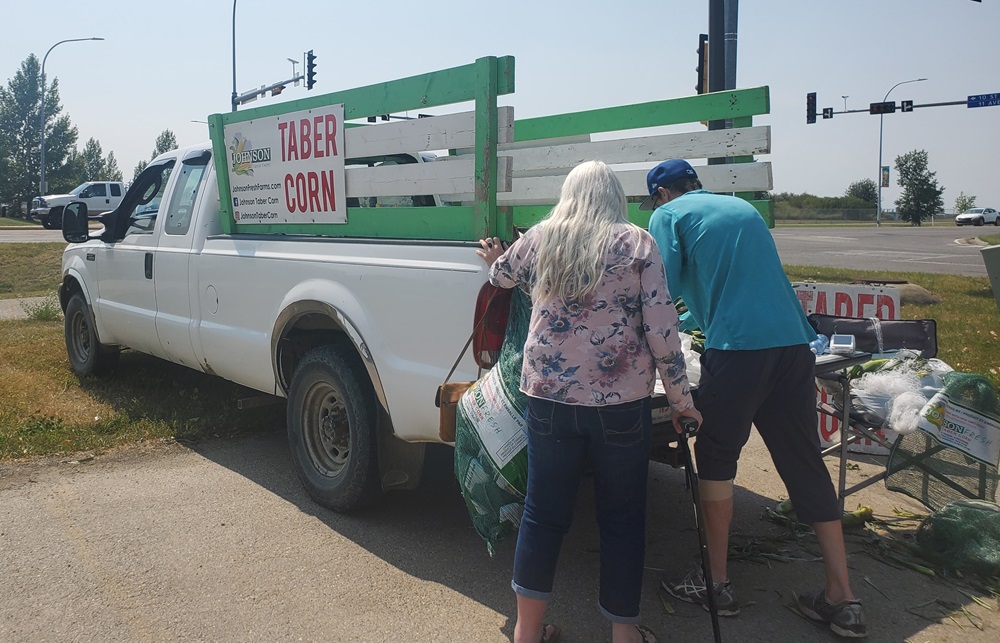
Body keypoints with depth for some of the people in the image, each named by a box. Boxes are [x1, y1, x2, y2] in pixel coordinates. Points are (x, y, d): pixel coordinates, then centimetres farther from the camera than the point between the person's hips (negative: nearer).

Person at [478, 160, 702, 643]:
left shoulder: (539, 238, 6)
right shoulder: (637, 243, -1)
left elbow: (501, 276, 27)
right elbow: (662, 331, -7)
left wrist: (495, 261, 50)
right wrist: (681, 399, 3)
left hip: (548, 398, 2)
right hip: (622, 403, -2)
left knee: (543, 513, 13)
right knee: (622, 517, 13)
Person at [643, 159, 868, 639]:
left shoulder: (668, 216, 6)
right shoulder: (743, 208, 25)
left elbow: (665, 289, -5)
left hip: (737, 349, -6)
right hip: (794, 343, 6)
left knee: (715, 460, 10)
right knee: (805, 465, 11)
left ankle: (717, 583, 18)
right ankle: (842, 600, 16)